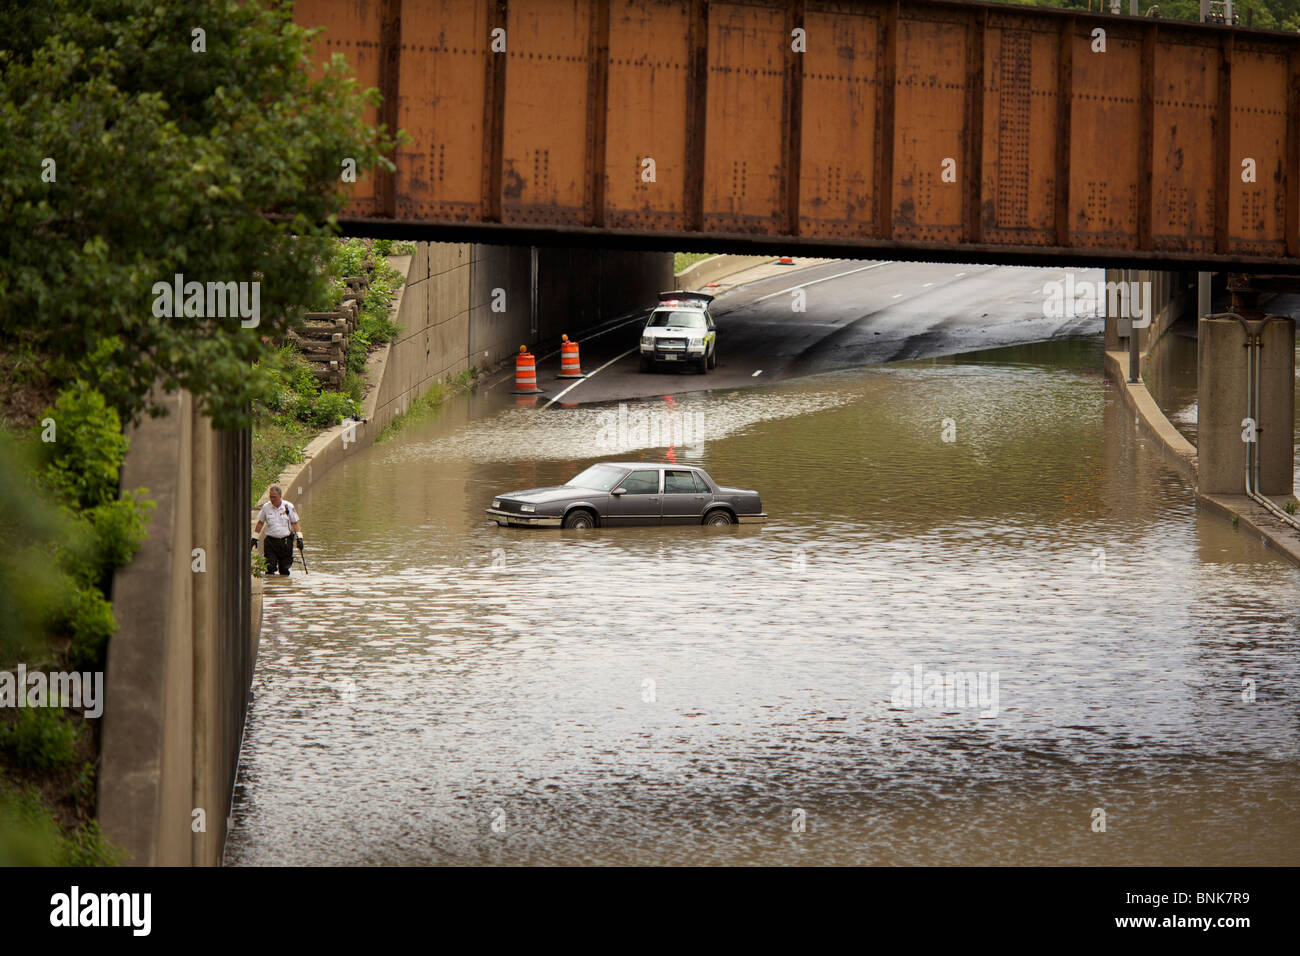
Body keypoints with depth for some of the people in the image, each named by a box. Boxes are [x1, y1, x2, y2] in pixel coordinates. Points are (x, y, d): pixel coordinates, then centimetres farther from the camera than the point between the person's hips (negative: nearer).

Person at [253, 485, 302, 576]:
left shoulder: (288, 506, 0)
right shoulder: (266, 507, 2)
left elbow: (294, 523, 7)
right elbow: (260, 523, 13)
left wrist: (299, 538, -1)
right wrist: (254, 538, 12)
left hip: (286, 541, 0)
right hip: (271, 541, 0)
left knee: (284, 570, 1)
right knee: (270, 568, -10)